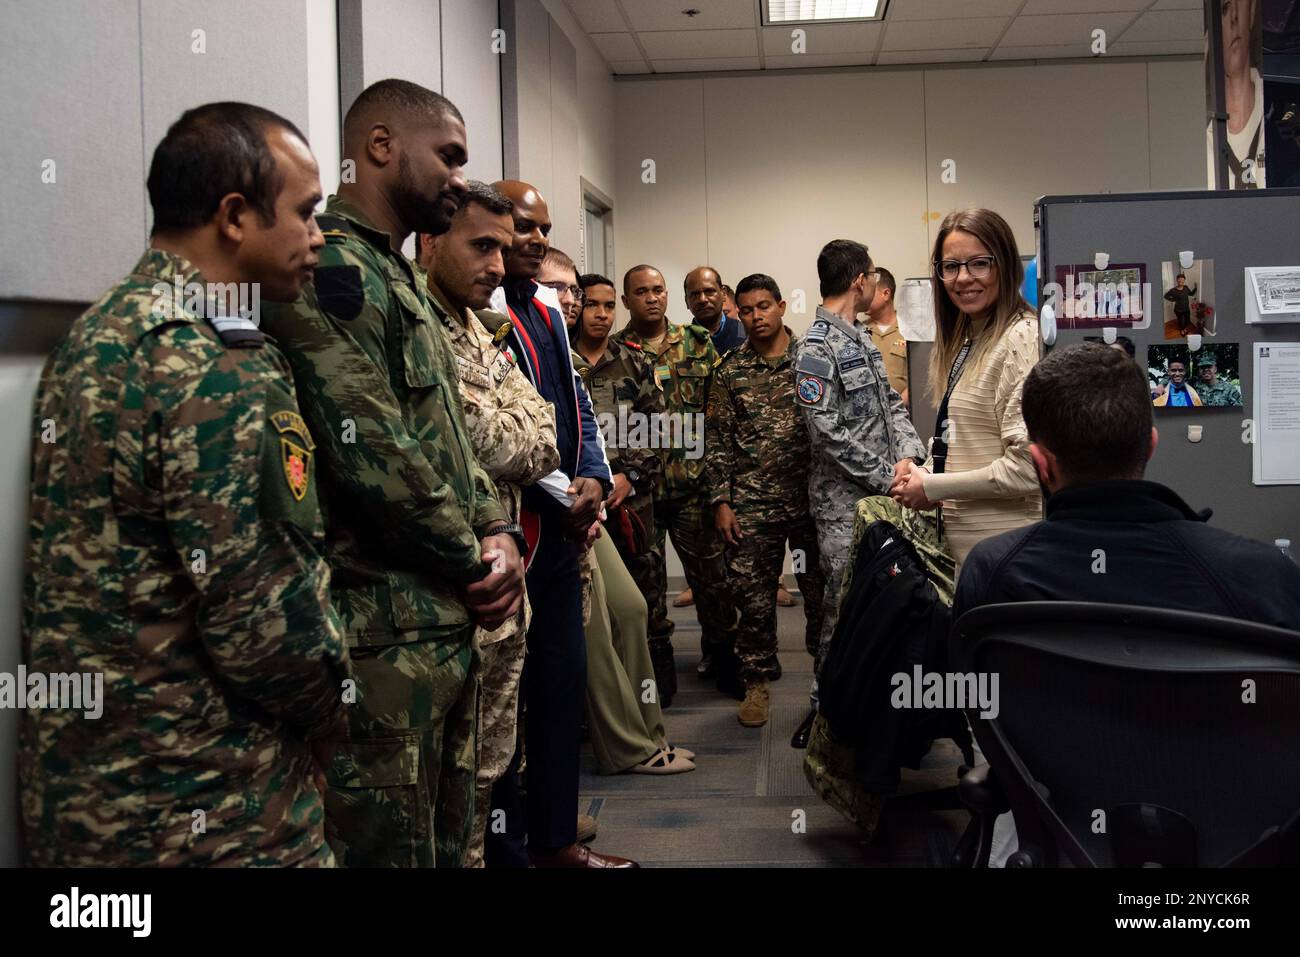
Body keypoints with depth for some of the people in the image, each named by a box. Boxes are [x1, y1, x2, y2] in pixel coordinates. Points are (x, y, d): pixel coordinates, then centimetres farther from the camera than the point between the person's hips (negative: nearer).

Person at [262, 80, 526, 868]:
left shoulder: (405, 283, 18)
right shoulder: (330, 271, -14)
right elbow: (373, 458, -21)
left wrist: (497, 532, 3)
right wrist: (476, 563, -10)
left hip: (451, 624, 10)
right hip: (384, 635, -10)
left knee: (449, 840, 18)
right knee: (389, 846, 0)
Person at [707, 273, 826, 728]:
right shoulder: (730, 370, 5)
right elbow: (718, 440, 5)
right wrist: (720, 502, 0)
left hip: (812, 498, -1)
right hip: (751, 506, 1)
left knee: (821, 590, 7)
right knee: (753, 598, 5)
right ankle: (757, 682, 20)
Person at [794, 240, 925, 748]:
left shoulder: (862, 338, 15)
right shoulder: (815, 348, -13)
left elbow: (891, 404, 16)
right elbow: (829, 430, -18)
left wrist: (910, 455, -2)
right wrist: (886, 478, -14)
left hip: (882, 492, 8)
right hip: (844, 500, -8)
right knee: (845, 601, -4)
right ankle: (826, 702, 7)